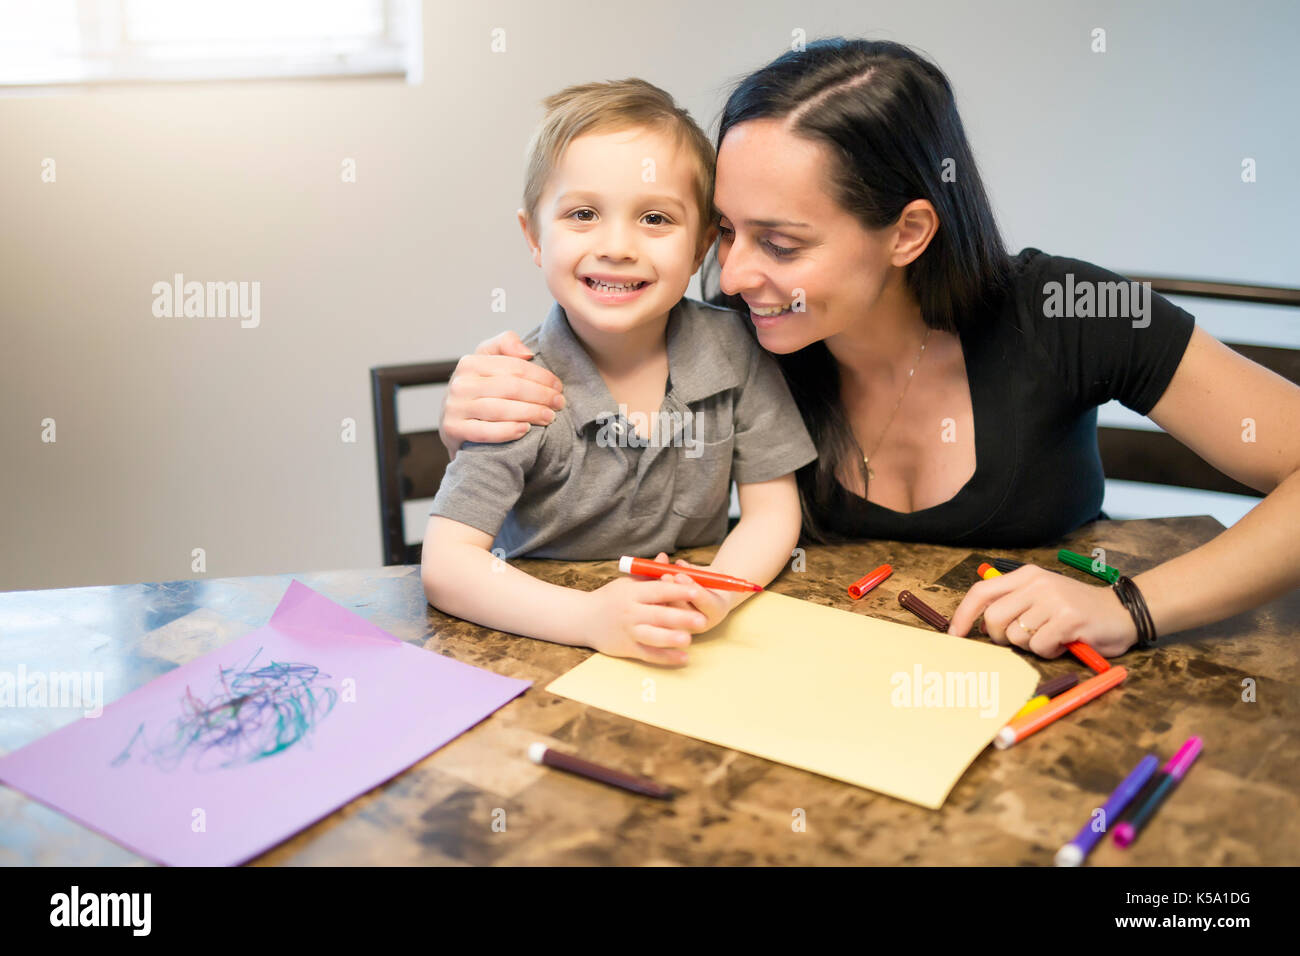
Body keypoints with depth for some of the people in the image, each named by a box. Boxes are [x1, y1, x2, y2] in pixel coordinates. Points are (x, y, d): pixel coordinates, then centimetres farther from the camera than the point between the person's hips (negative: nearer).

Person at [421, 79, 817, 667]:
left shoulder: (732, 349, -6)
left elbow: (772, 512, -2)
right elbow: (445, 565, -21)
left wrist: (717, 592, -23)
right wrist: (592, 617, -35)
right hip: (543, 646, -2)